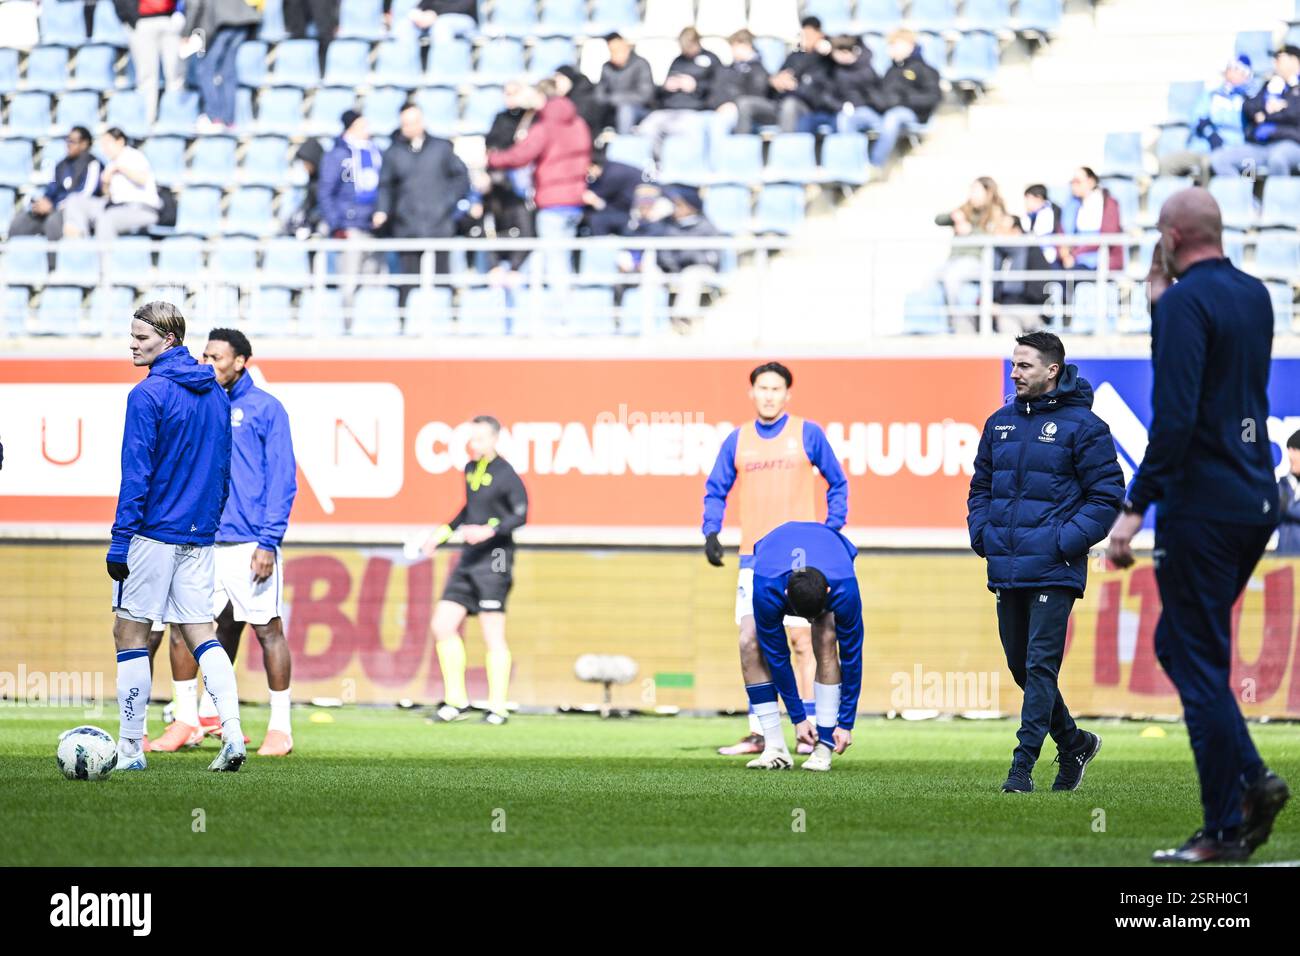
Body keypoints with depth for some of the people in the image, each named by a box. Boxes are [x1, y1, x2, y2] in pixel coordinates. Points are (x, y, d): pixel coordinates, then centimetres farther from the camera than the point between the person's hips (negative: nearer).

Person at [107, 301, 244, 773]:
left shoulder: (148, 395, -12)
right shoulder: (216, 394, 11)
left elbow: (136, 473, -15)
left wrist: (120, 540, -13)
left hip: (154, 533, -7)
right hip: (200, 536, 7)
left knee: (130, 631, 2)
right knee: (201, 633, 8)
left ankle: (130, 748, 3)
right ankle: (232, 733, -7)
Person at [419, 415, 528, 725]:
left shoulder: (504, 474, -10)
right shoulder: (470, 470, 15)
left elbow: (520, 514, -18)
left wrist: (490, 531, -31)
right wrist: (443, 533, 27)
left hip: (493, 560, -8)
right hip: (469, 560, 8)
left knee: (493, 637, -5)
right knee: (442, 626, 3)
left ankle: (497, 708, 1)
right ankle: (456, 701, 10)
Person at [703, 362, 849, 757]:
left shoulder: (807, 434, 2)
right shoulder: (737, 440, 10)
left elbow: (837, 484, 8)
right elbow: (716, 491, 14)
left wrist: (832, 530, -1)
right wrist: (711, 532, -1)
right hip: (754, 558, 3)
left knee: (802, 639, -6)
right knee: (749, 642, -1)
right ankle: (758, 731, 5)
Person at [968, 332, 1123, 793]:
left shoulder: (1082, 426, -5)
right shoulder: (1000, 423, 13)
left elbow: (1107, 495, -6)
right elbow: (980, 486, 23)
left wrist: (1067, 542, -14)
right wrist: (981, 533, 5)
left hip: (1053, 572, -7)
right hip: (1005, 571, 7)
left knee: (1040, 665, -10)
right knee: (1020, 666, 12)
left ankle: (1023, 766, -10)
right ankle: (1074, 743, 29)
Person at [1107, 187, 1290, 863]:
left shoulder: (1187, 302, -15)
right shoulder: (1254, 295, 12)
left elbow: (1175, 415, -23)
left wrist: (1134, 508, -21)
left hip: (1201, 504, -9)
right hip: (1256, 501, 9)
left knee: (1199, 662, -2)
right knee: (1178, 643, 19)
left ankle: (1226, 829, -1)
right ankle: (1251, 778, 6)